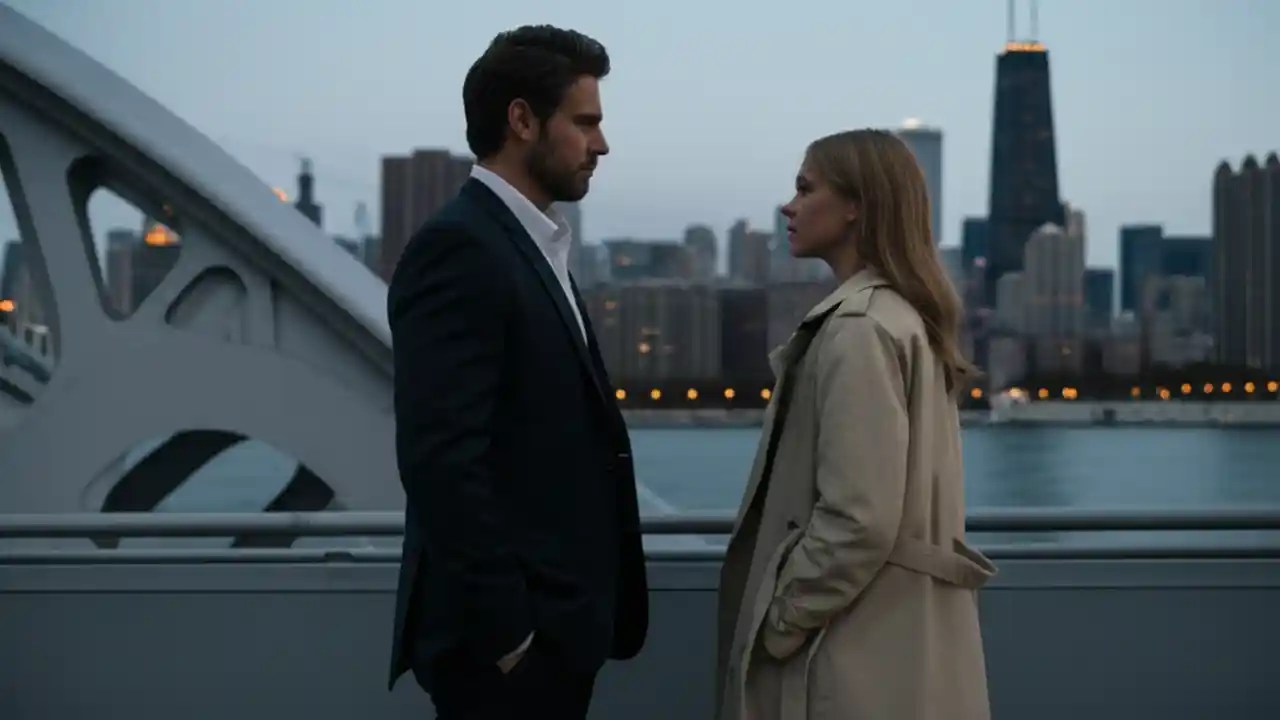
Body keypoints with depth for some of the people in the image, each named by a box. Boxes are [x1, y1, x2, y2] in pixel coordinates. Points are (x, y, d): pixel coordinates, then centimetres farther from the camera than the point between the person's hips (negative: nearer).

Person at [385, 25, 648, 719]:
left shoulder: (532, 249, 16)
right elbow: (441, 459, -22)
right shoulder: (459, 247, -14)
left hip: (552, 622, 9)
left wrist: (562, 618, 13)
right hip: (506, 632, -9)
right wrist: (504, 630, -21)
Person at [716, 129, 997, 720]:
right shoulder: (904, 316, 14)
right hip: (895, 636, 9)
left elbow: (859, 518, -23)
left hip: (857, 652, -9)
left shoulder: (857, 329, -17)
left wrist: (780, 621, -12)